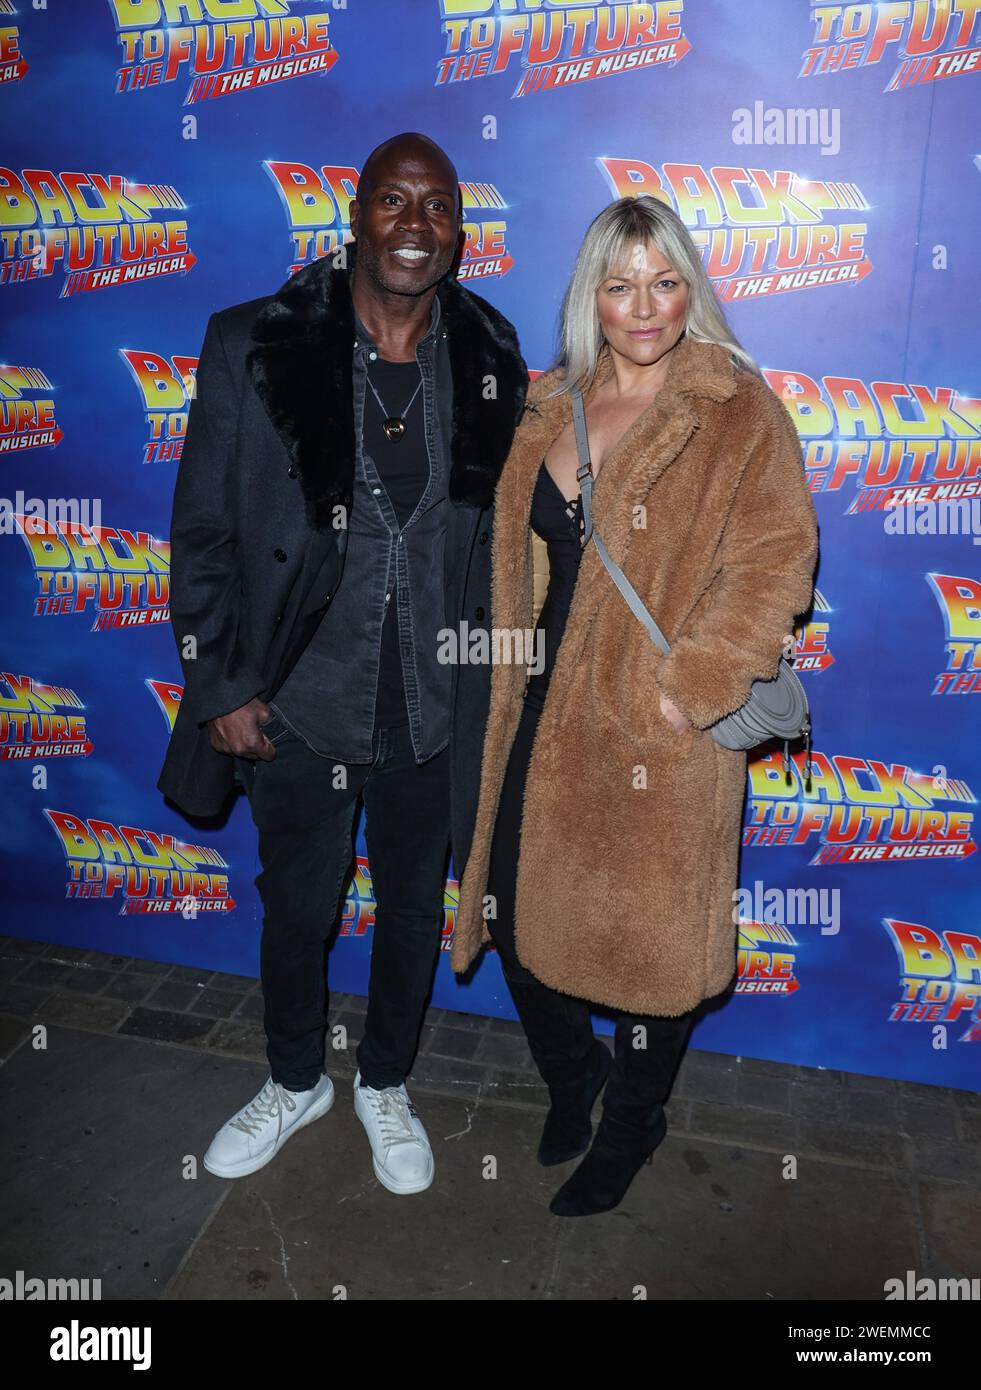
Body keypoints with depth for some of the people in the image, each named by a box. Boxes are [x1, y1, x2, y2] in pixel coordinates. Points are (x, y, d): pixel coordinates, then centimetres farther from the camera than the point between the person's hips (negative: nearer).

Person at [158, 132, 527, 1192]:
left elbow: (504, 531, 5)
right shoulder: (256, 347, -9)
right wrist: (221, 689, -7)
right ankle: (295, 1081, 48)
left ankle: (384, 1085, 47)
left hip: (433, 712, 2)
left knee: (413, 913, 19)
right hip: (298, 706, -1)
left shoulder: (491, 361, -3)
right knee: (295, 913, 18)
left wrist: (491, 686, 4)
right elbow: (202, 533, -5)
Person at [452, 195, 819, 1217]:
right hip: (544, 720, 5)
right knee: (517, 921, 13)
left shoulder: (740, 415, -7)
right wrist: (513, 669, 10)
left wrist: (688, 687, -21)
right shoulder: (551, 408, 10)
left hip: (661, 744, -5)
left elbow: (775, 565, -14)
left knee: (649, 945, 10)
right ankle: (570, 1074, 45)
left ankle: (629, 1128, 39)